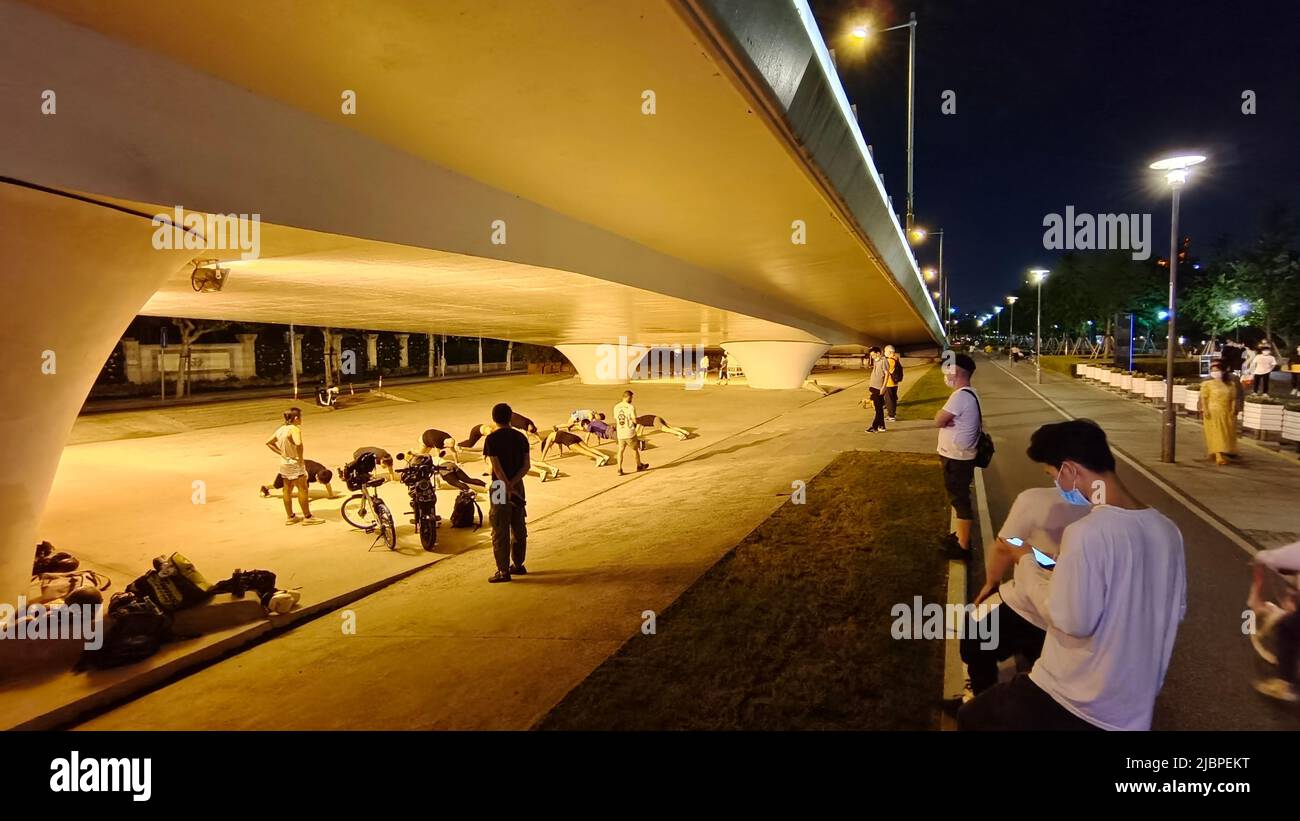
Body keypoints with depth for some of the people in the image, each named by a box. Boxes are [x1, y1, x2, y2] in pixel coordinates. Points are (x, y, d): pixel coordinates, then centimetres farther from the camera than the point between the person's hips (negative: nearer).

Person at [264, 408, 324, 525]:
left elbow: (269, 442, 13)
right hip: (294, 463, -8)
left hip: (284, 463, 8)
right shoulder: (295, 429, -20)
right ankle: (307, 517, 8)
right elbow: (298, 444, -38)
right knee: (303, 490, 2)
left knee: (287, 490, 15)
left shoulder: (281, 429, 5)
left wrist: (281, 453, 8)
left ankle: (290, 517, 25)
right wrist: (301, 458, -24)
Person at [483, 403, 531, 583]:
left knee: (500, 531, 1)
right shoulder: (520, 437, 4)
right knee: (518, 528, 15)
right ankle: (518, 565, 25)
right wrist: (513, 484, -11)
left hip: (500, 487, -5)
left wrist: (507, 488, -17)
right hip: (518, 486, 5)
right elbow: (527, 465, -4)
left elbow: (497, 467, -18)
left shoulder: (492, 439, -11)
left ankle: (503, 571, 4)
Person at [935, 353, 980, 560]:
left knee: (960, 500, 0)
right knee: (959, 498, 21)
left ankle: (962, 547, 9)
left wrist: (942, 414, -2)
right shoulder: (969, 394, 9)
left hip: (956, 458, -10)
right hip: (960, 455, 10)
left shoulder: (960, 396, -24)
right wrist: (946, 417, -9)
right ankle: (961, 536, 35)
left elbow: (938, 420, -21)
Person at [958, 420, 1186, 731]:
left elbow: (1073, 622, -23)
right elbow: (1176, 609, 11)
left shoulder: (1087, 533, -26)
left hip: (1075, 703, -7)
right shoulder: (1168, 530, -2)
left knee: (971, 717, 14)